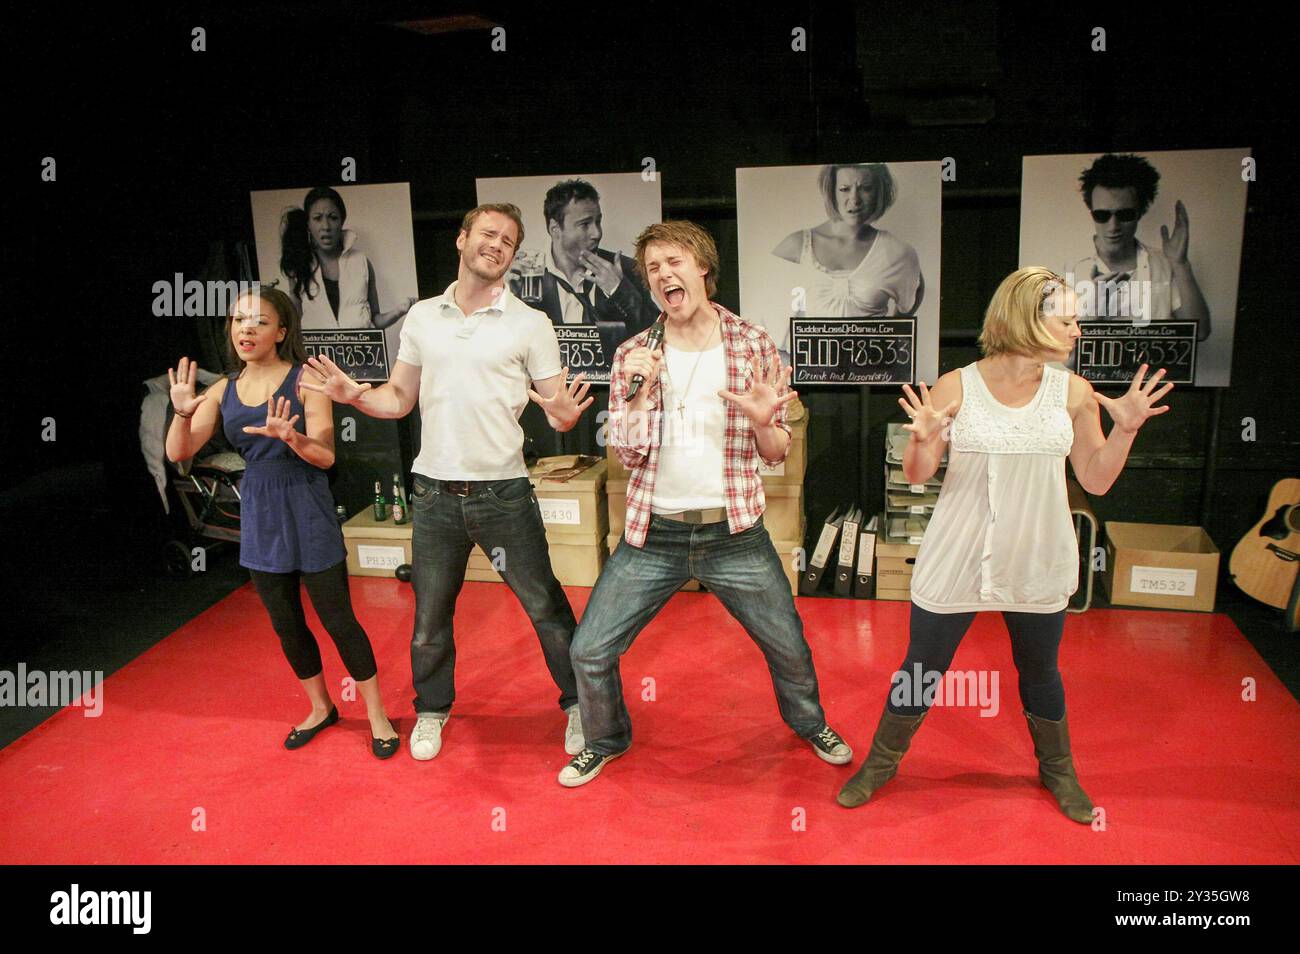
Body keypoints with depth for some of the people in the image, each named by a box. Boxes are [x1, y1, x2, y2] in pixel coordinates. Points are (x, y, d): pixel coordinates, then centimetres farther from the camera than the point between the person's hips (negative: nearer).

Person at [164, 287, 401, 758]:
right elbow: (178, 453, -1)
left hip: (307, 512, -5)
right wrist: (183, 413, -20)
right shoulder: (223, 390, 5)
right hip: (259, 514, 5)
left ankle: (376, 715, 16)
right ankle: (320, 708, 35)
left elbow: (325, 456, -14)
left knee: (338, 619, 0)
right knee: (286, 623, 15)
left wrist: (292, 438, -34)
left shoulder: (304, 380, -9)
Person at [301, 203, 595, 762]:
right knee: (430, 615, 15)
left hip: (503, 494, -3)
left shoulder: (530, 324, -4)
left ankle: (580, 704, 27)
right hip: (435, 493, 3)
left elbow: (560, 413, -4)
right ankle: (432, 709, 38)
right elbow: (400, 399, 11)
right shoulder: (423, 316, 5)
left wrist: (566, 414, -27)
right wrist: (354, 394, -9)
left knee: (545, 607, 6)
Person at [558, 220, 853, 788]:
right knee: (589, 652, 0)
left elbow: (776, 454, 1)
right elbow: (627, 454, -6)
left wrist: (763, 421, -20)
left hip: (735, 534, 0)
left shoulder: (754, 347, -2)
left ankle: (809, 722, 45)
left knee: (788, 646, 12)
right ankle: (605, 740, 31)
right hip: (654, 537, 1)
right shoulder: (633, 356, 0)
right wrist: (640, 391, -19)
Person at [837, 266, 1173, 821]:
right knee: (921, 668, 9)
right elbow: (917, 475, -6)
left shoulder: (1074, 393, -3)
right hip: (956, 562, -2)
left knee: (1040, 672, 20)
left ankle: (1057, 769, 45)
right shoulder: (956, 388, -11)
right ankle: (881, 761, 32)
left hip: (1038, 565, 3)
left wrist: (1126, 429, -12)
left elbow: (1096, 480, 2)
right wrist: (924, 439, -27)